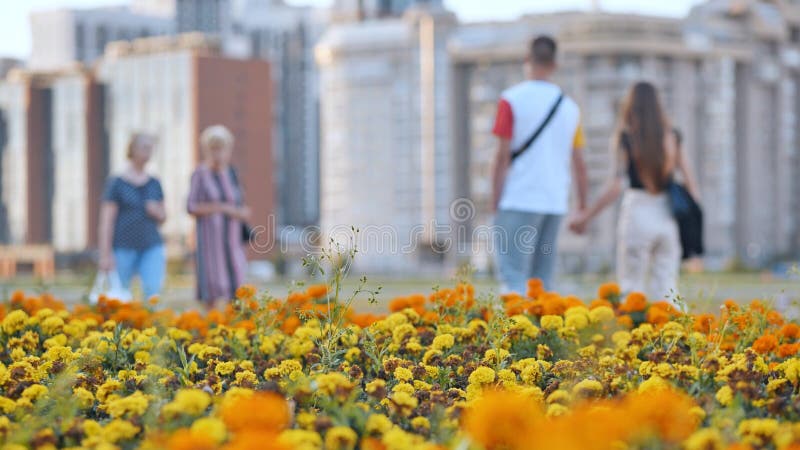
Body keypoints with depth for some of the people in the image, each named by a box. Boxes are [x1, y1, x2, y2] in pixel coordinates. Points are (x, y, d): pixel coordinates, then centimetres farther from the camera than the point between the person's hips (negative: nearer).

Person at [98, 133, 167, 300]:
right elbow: (106, 221, -6)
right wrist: (105, 255, -12)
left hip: (151, 248, 3)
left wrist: (157, 212, -3)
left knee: (154, 288, -15)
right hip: (124, 248, -3)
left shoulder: (154, 184, 13)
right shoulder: (117, 183, -2)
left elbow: (163, 217, 21)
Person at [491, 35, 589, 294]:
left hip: (519, 201, -5)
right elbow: (579, 163, 10)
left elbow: (503, 157, -8)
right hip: (555, 202, 5)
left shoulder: (512, 100, -4)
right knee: (543, 278, 10)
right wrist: (583, 206, 17)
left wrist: (495, 202, -4)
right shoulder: (569, 106, 10)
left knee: (513, 277, -7)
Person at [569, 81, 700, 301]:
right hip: (667, 216, 4)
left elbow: (616, 186, -11)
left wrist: (585, 216, -6)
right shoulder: (671, 137, 8)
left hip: (637, 212, -3)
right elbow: (690, 182, 5)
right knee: (665, 289, 8)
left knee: (631, 288, 4)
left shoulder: (626, 138, -4)